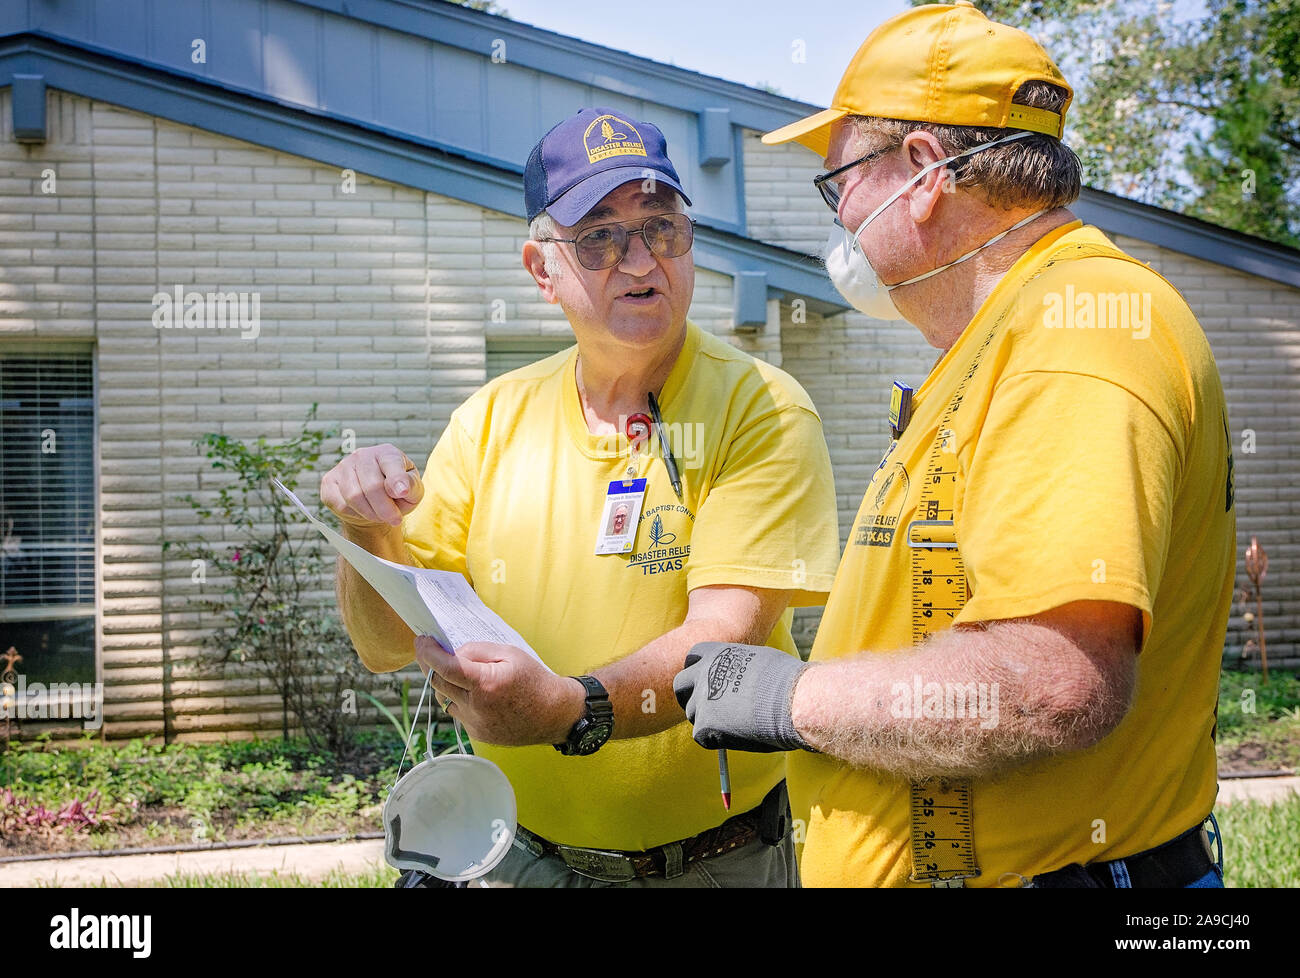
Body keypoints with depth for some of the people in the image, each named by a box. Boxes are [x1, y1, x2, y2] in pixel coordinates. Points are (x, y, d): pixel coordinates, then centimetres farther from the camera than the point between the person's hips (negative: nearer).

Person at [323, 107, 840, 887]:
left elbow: (725, 634, -24)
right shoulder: (492, 420, 0)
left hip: (716, 859, -3)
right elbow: (392, 644, 1)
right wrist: (374, 539, -19)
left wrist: (573, 708, -40)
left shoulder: (763, 411, -12)